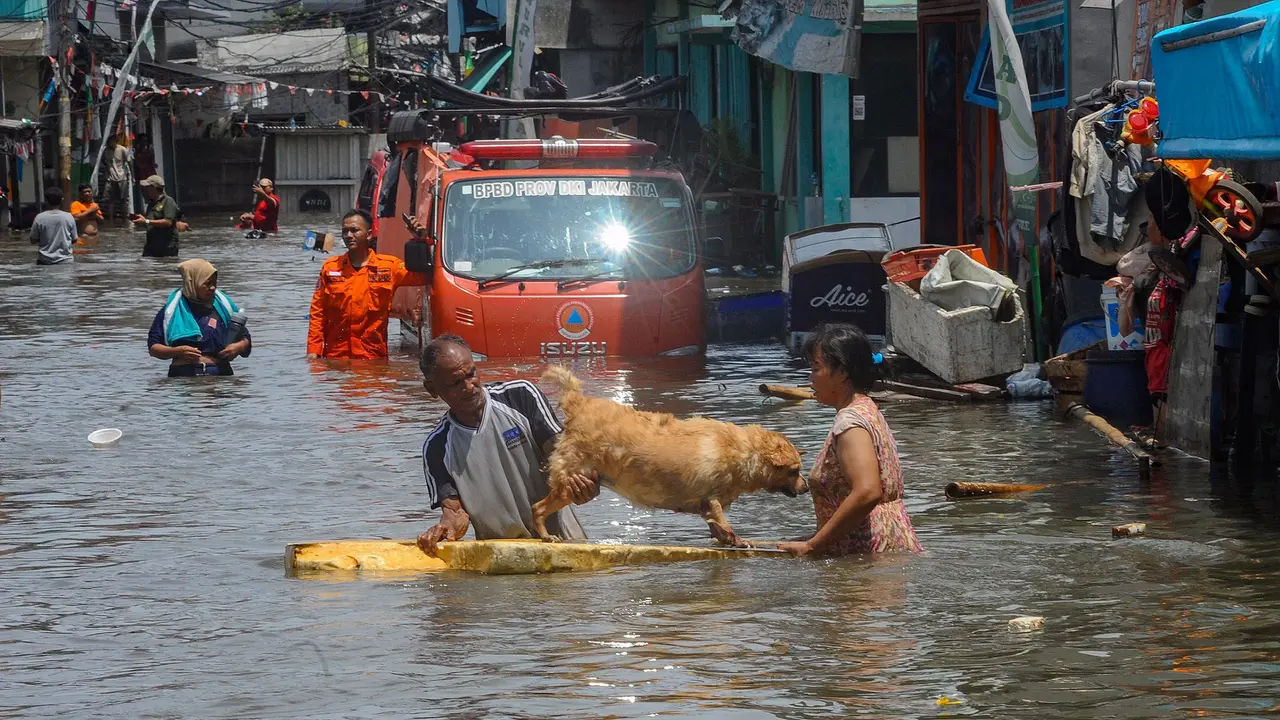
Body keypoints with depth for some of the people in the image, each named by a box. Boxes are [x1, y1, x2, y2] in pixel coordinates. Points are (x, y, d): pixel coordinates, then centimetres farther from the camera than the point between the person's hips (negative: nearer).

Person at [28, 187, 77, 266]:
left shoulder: (39, 218, -8)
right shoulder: (69, 217, -5)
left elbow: (33, 241, 0)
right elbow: (74, 240, 4)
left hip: (45, 262, -1)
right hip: (65, 261, 1)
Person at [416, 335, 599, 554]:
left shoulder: (521, 396, 0)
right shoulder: (437, 447, 2)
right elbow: (454, 508, -2)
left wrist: (580, 477, -32)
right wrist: (450, 523, -29)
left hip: (559, 538, -2)